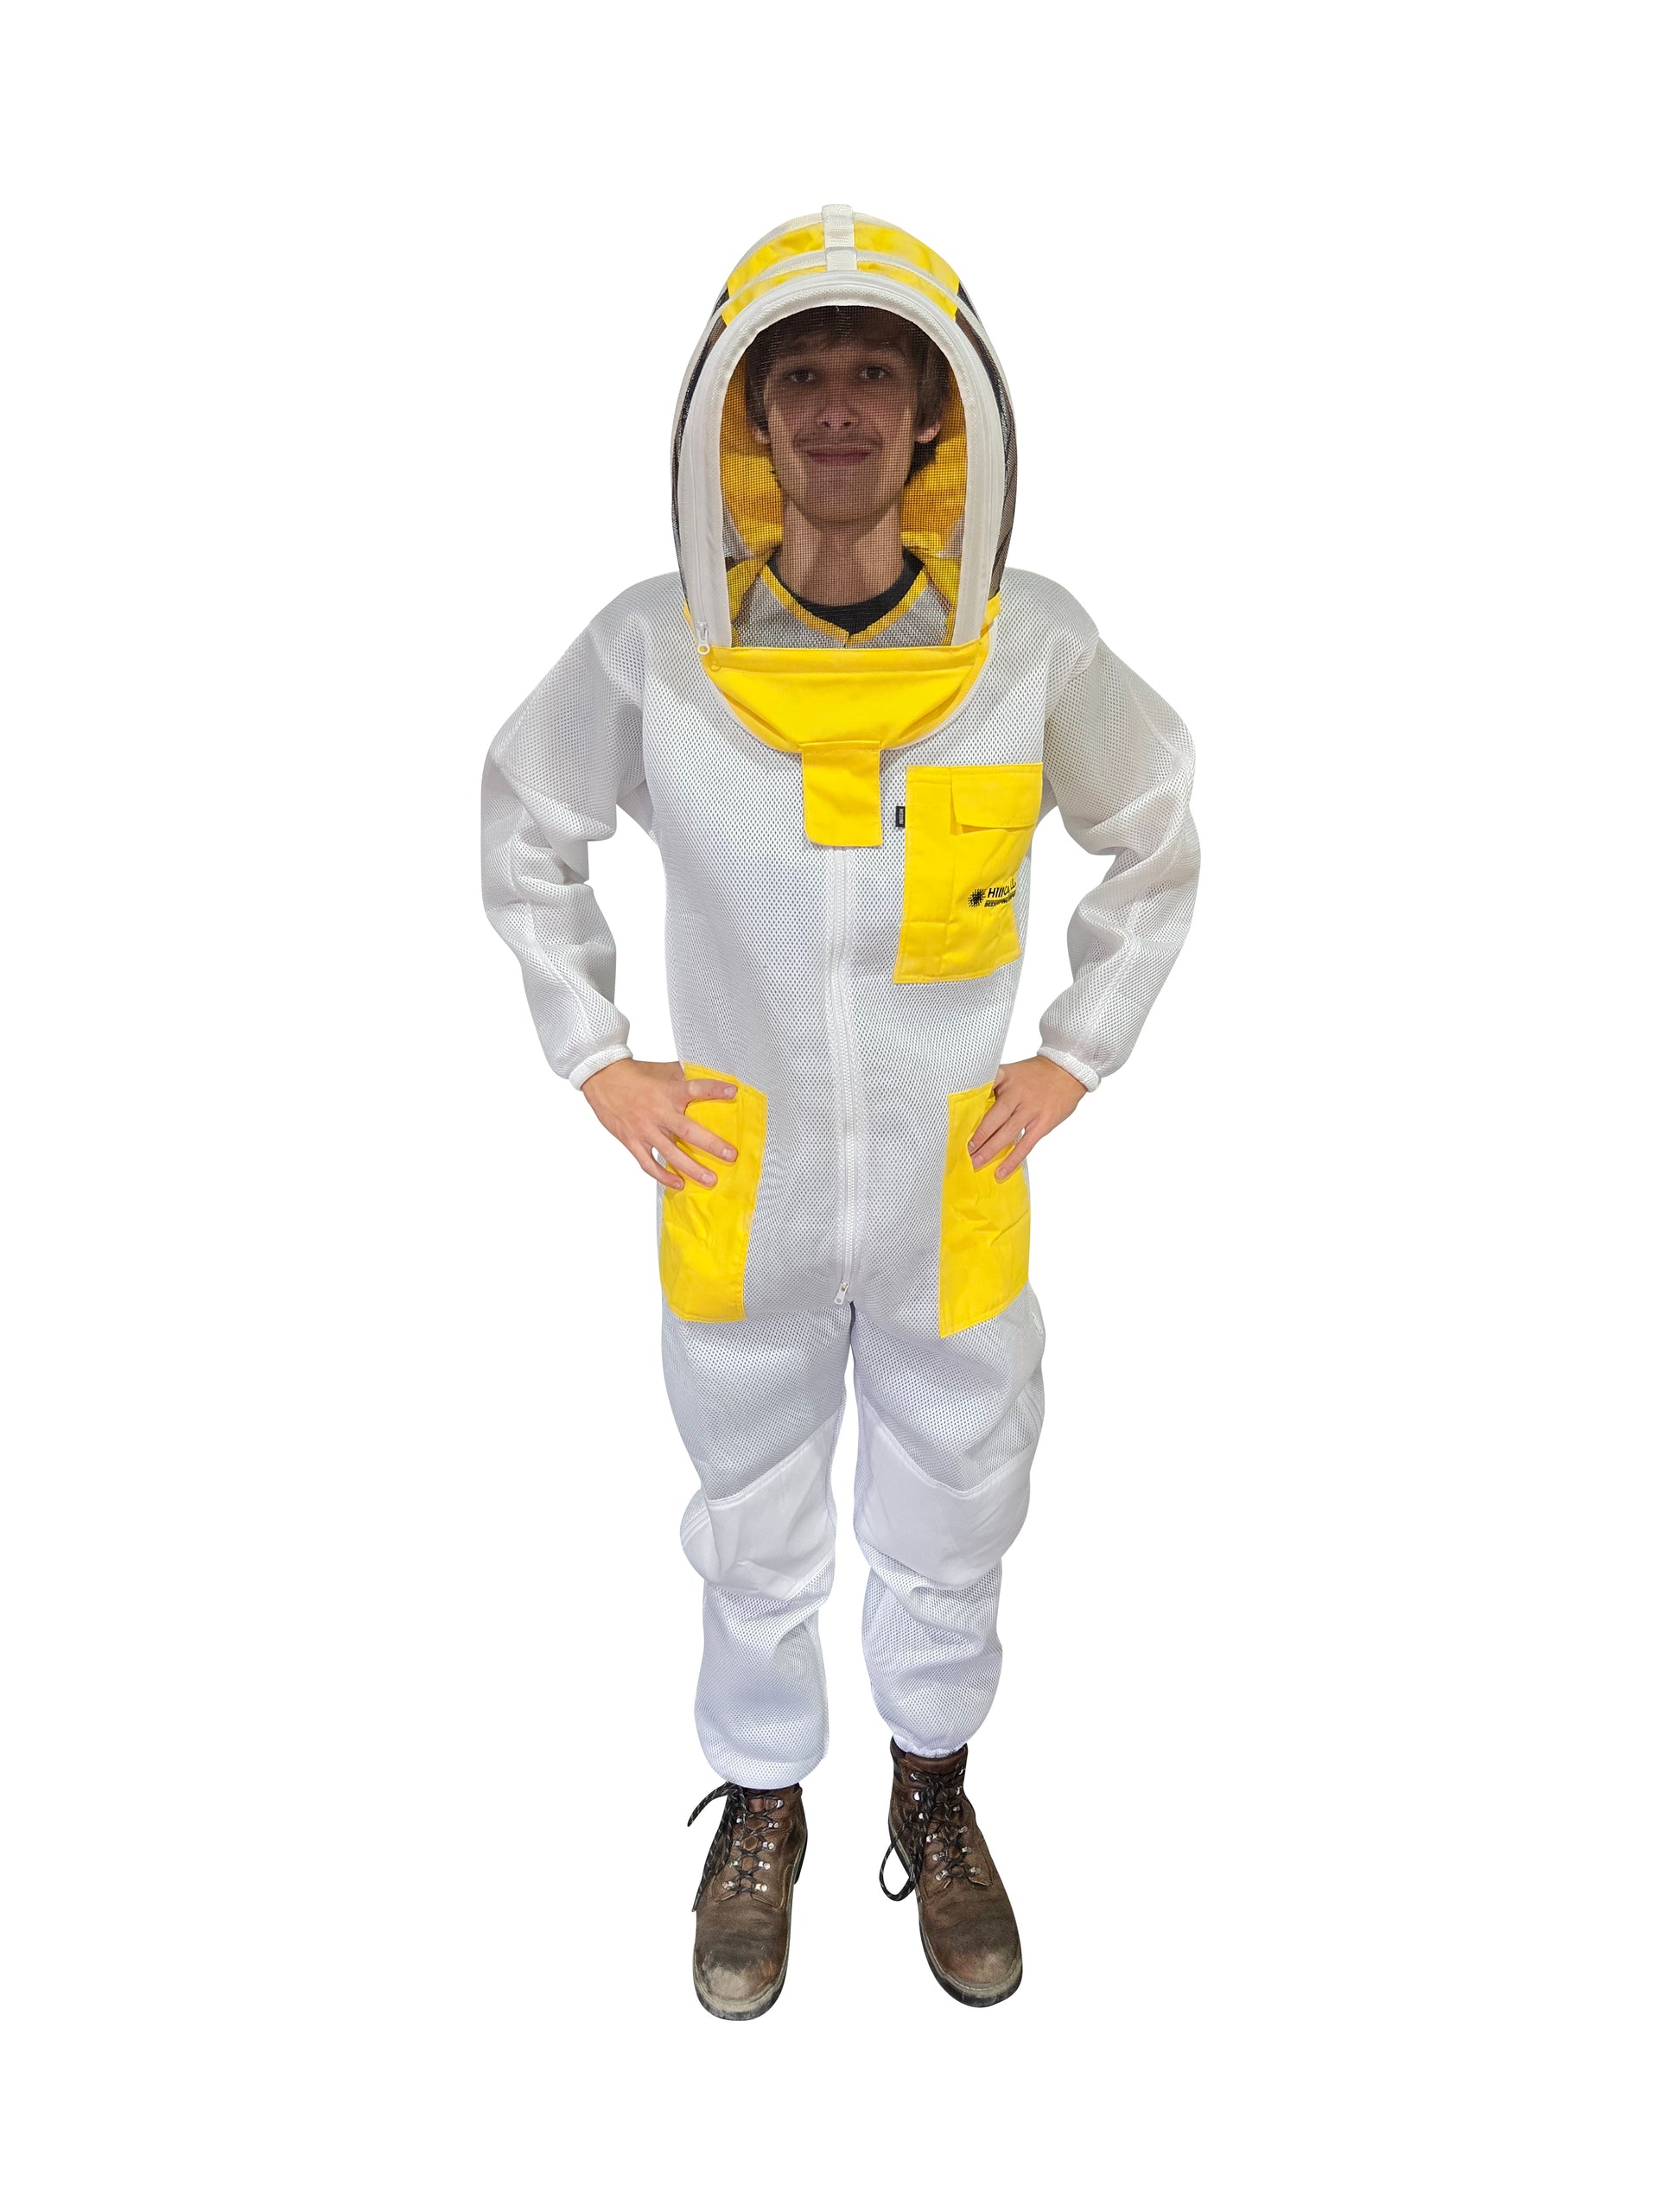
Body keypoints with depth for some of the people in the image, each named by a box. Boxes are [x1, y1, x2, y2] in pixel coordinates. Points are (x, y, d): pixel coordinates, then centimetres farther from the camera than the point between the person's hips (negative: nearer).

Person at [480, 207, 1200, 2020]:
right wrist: (593, 1060, -1)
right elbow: (525, 831, 5)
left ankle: (933, 1798, 47)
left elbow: (1153, 841, 6)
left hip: (958, 1196, 1)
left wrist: (1075, 1055, 0)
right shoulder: (653, 649, -12)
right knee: (754, 1541, 17)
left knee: (948, 1532, 19)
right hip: (742, 1198, 0)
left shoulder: (1033, 646, -11)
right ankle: (760, 1813, 44)